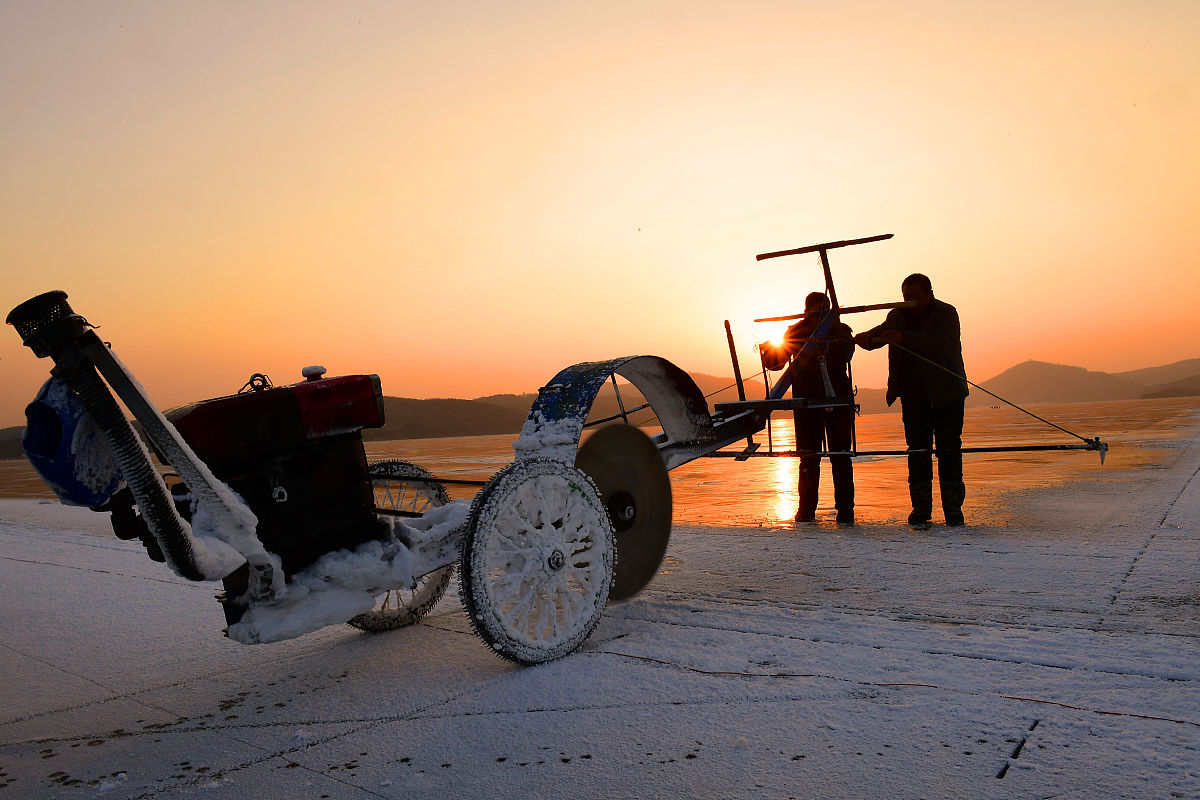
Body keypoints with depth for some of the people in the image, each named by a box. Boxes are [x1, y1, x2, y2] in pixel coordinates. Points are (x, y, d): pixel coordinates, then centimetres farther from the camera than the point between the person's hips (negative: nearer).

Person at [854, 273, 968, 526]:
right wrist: (867, 338, -20)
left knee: (949, 449, -5)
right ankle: (921, 507, 7)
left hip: (946, 393, -4)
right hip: (913, 396, 4)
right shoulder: (898, 315, 10)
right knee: (917, 450, 2)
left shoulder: (946, 313, -8)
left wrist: (904, 338, -37)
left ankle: (953, 508, 0)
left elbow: (941, 343, -24)